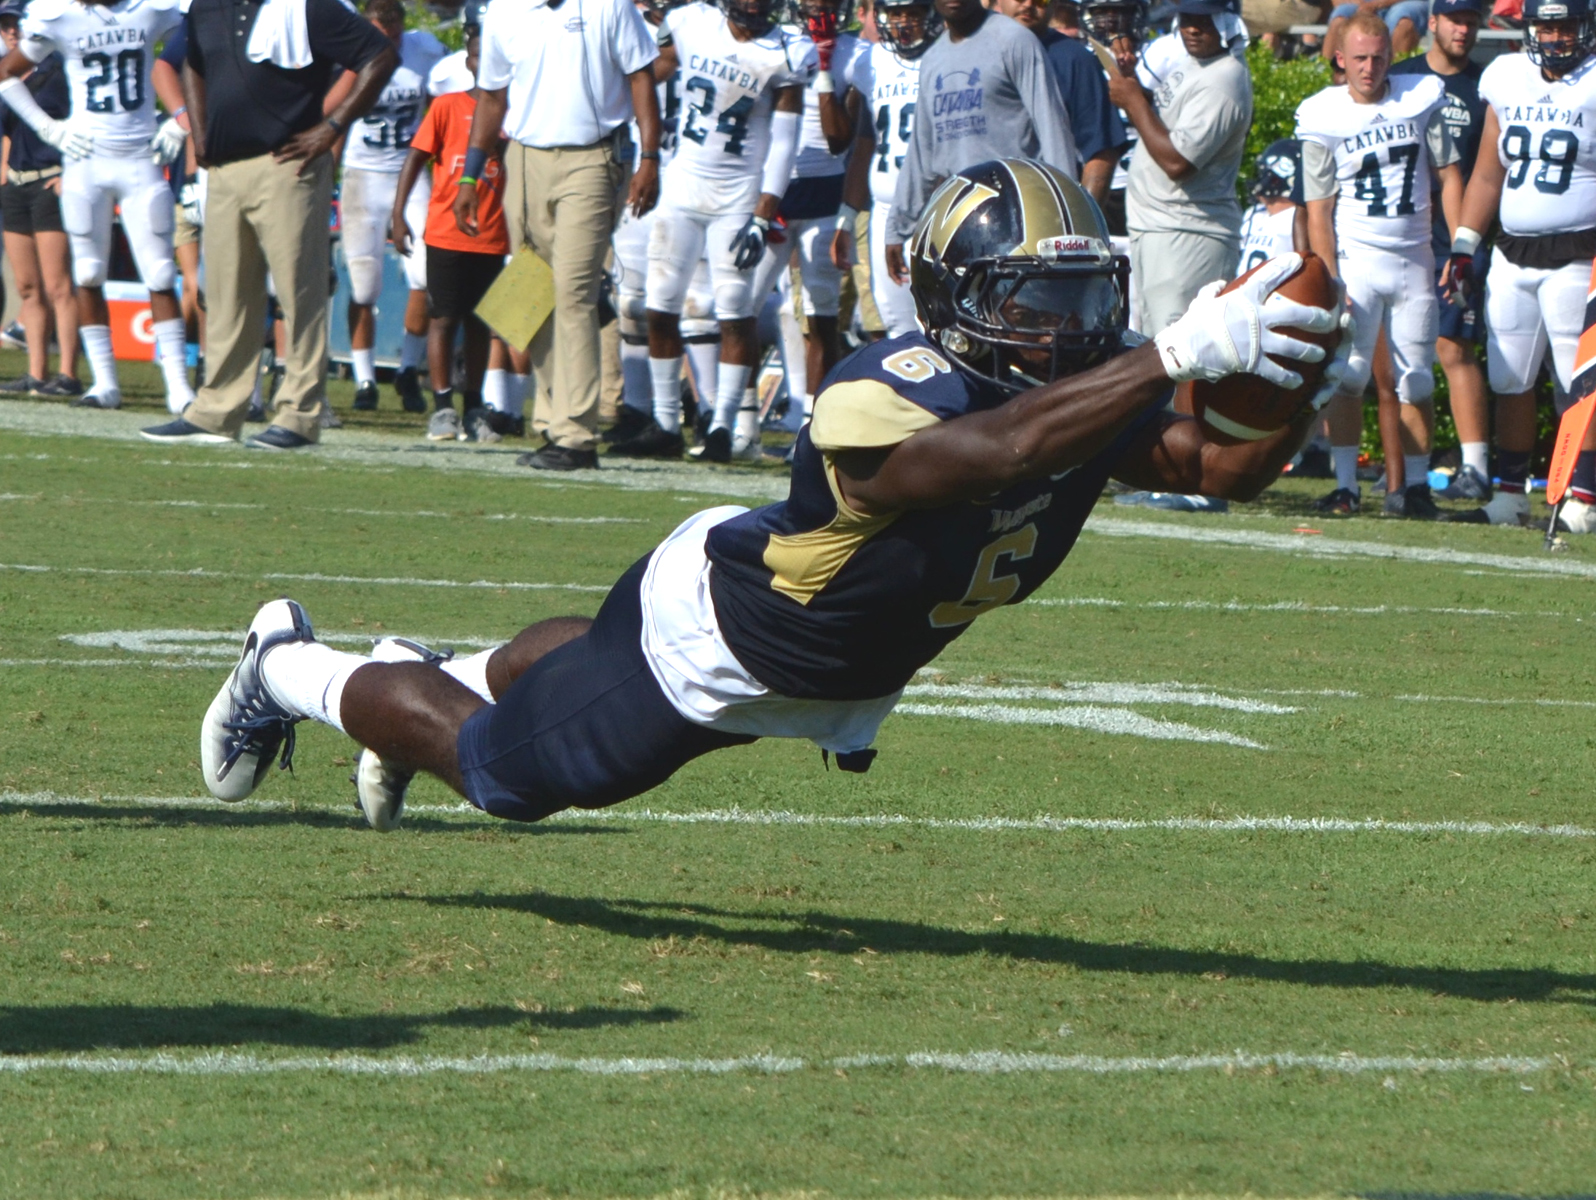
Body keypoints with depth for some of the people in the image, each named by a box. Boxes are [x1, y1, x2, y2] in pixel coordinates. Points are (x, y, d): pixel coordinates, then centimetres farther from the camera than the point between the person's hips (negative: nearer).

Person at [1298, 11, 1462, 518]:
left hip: (1414, 258, 2)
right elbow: (1318, 210, -5)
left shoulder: (1420, 100, 2)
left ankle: (1416, 485, 11)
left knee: (1416, 378, 4)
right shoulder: (1324, 119, -5)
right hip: (1355, 256, -2)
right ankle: (1345, 485, -4)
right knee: (1348, 375, -9)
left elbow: (1448, 176, 7)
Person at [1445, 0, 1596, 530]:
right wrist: (1462, 248, 14)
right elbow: (1488, 175, 18)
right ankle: (1510, 496, 16)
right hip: (1512, 256, 6)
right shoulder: (1508, 82, 9)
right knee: (1509, 382, 8)